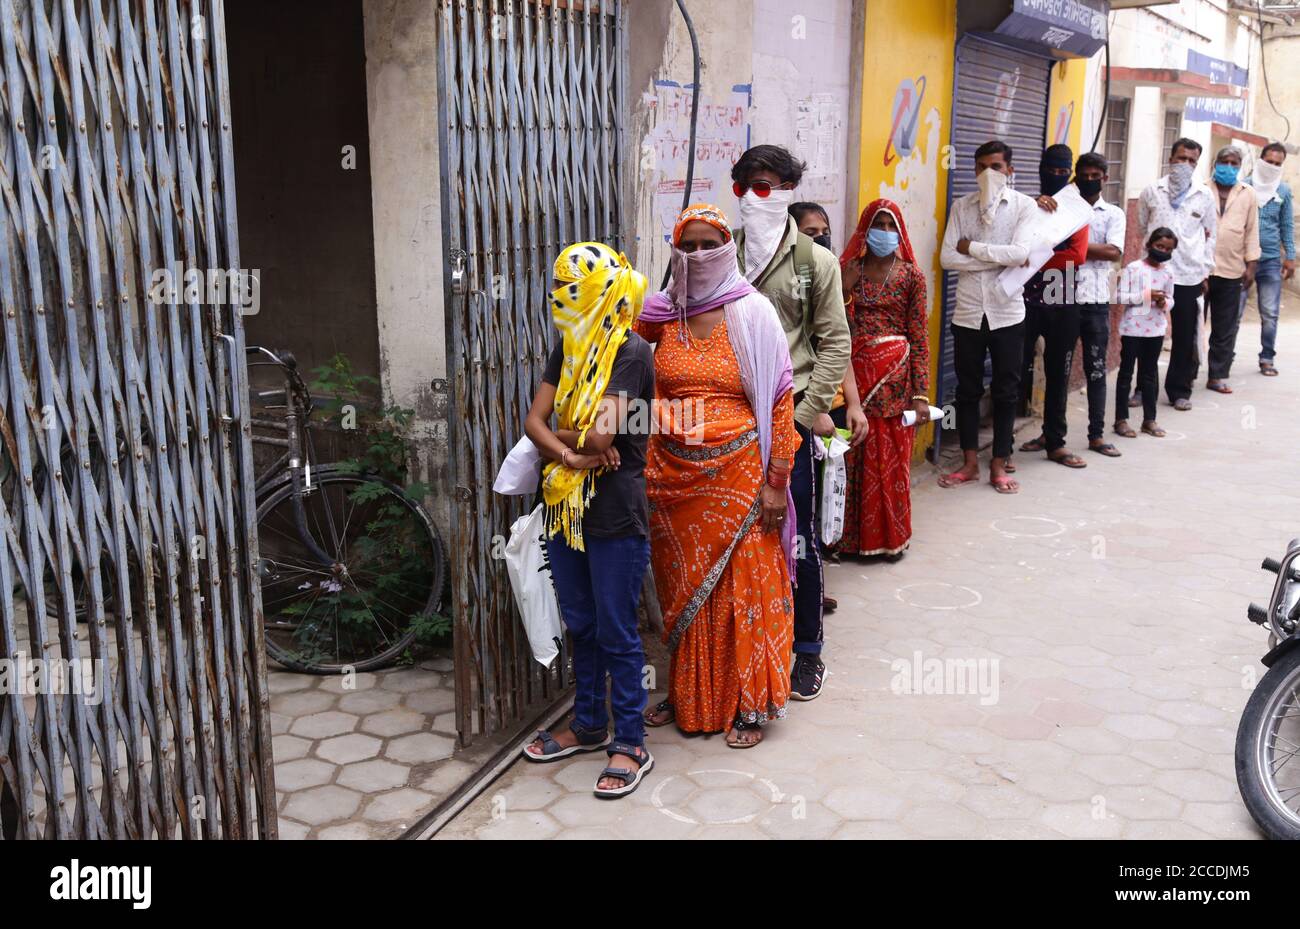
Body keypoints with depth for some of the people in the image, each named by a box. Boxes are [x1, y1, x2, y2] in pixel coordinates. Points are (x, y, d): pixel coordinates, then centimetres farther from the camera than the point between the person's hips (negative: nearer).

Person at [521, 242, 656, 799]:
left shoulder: (631, 352, -14)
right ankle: (589, 725, 34)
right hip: (565, 507, 7)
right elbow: (534, 422, 0)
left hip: (615, 515, -7)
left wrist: (563, 434, -5)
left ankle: (630, 744, 16)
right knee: (580, 625, 18)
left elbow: (604, 435, -23)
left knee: (616, 632, 3)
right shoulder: (568, 350, 8)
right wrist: (573, 453, -17)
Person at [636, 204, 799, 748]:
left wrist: (775, 481, -10)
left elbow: (780, 398, -7)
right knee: (681, 586, 13)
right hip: (672, 473, 4)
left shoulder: (751, 313, -6)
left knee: (742, 586, 4)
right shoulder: (659, 314, 4)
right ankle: (688, 695, 30)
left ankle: (748, 705, 19)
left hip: (735, 473, -4)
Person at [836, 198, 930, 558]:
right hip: (856, 375, 1)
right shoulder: (848, 270, 6)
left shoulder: (911, 276, 3)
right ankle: (855, 535, 17)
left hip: (895, 378, -1)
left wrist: (920, 394, -6)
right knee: (856, 459, 5)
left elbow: (919, 338, -1)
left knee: (893, 459, 3)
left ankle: (892, 535, 18)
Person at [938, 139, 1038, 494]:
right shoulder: (962, 206, 4)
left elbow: (1020, 252, -18)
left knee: (1006, 391, 6)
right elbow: (947, 258, -8)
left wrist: (972, 247, -11)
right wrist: (1001, 259, -12)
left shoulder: (1024, 206, -2)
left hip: (1007, 314, -2)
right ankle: (970, 463, 20)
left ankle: (999, 465, 17)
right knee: (968, 389, 9)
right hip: (968, 312, 2)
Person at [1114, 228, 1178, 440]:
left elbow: (1170, 299, 15)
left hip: (1155, 329, 4)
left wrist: (1165, 302, -8)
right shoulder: (1133, 268, -8)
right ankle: (1121, 419, 8)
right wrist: (1146, 295, -21)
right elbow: (1121, 297, -12)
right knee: (1126, 373, 3)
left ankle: (1149, 419, 19)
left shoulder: (1167, 272, 6)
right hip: (1132, 328, -4)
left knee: (1150, 374, 12)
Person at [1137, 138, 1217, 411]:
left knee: (1185, 335, 5)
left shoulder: (1205, 196, 6)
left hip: (1189, 275, 1)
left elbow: (1210, 235, 10)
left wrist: (1206, 271, 7)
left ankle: (1179, 390, 15)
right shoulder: (1152, 192, 4)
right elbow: (1141, 227, 13)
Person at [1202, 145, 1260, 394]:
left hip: (1231, 271, 2)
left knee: (1225, 329, 5)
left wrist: (1251, 264, 5)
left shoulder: (1248, 195, 9)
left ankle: (1218, 376, 12)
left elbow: (1252, 231, 10)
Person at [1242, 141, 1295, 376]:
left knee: (1270, 314, 4)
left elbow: (1287, 226, 13)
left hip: (1271, 260, 3)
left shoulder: (1284, 191, 7)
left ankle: (1267, 358, 14)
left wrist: (1290, 257, 8)